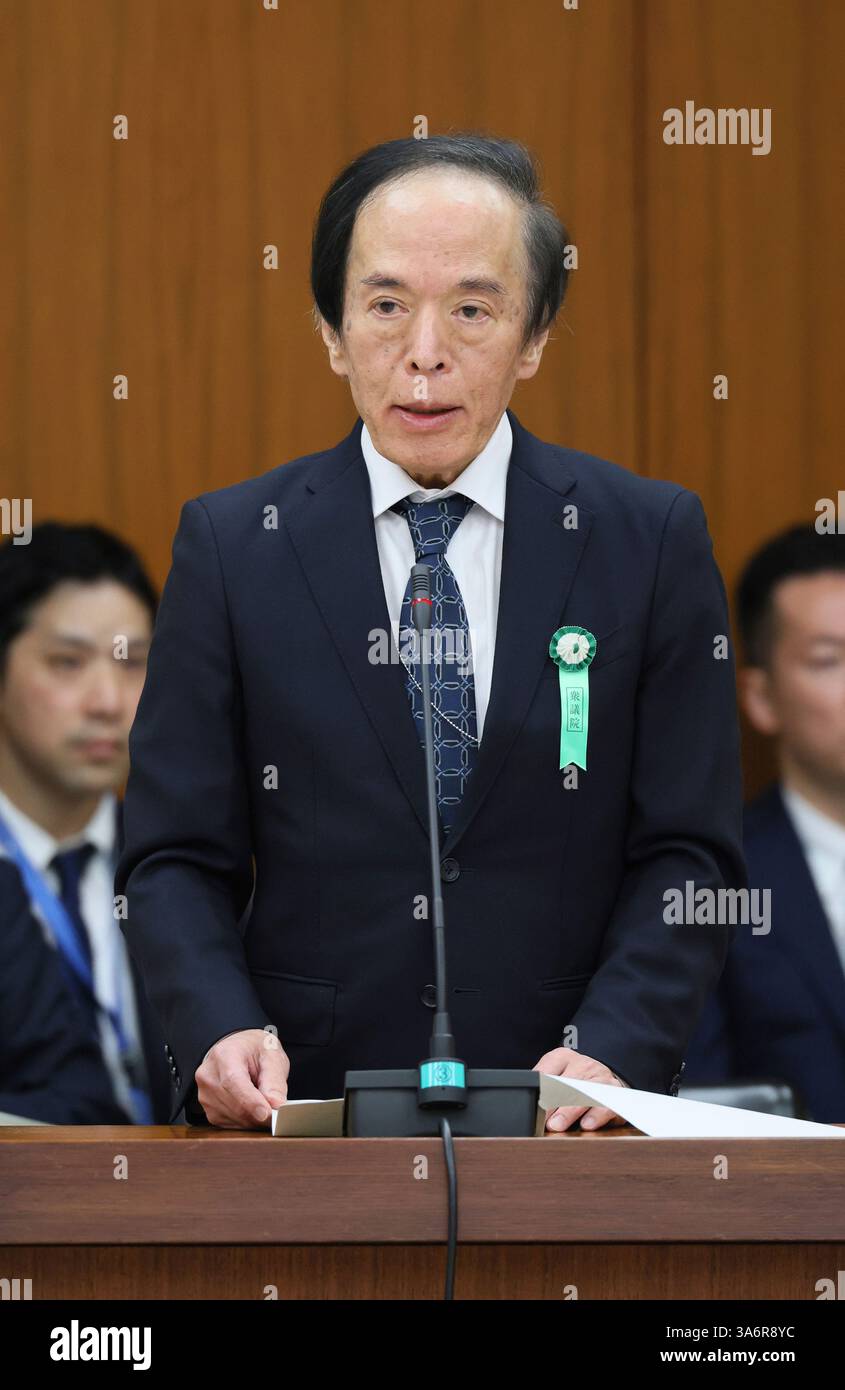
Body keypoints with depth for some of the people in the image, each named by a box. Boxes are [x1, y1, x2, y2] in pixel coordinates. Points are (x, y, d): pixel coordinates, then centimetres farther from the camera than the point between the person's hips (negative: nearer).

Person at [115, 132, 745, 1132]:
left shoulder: (651, 540, 7)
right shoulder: (231, 547, 8)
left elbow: (687, 851, 6)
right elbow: (174, 856, 7)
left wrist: (613, 1049, -10)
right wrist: (222, 1030, -12)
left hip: (569, 1125, 0)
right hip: (305, 1112, 0)